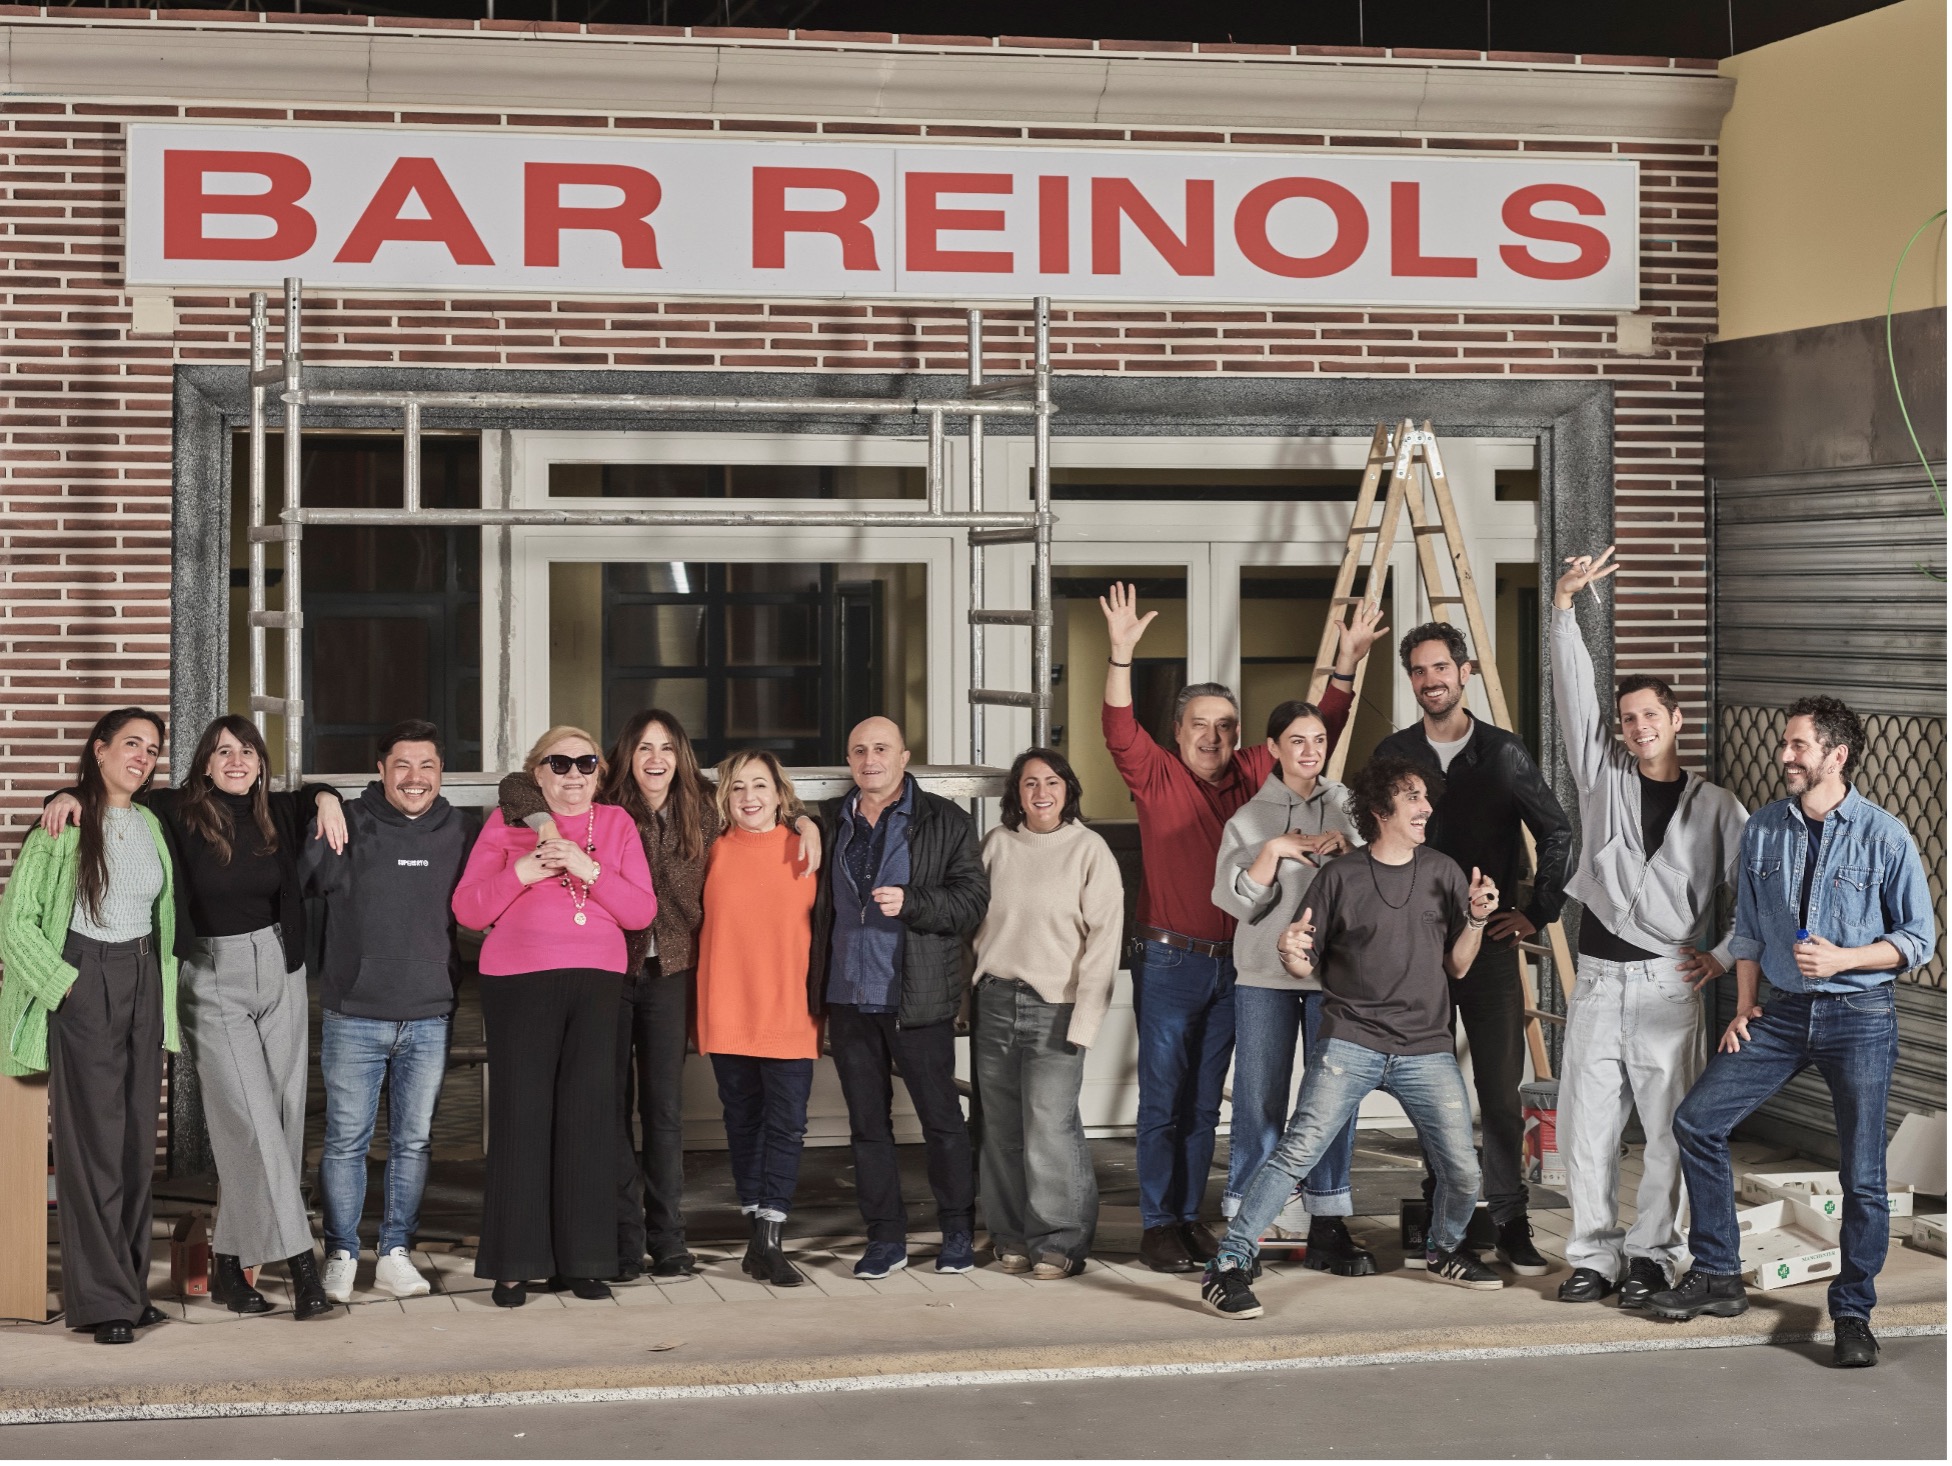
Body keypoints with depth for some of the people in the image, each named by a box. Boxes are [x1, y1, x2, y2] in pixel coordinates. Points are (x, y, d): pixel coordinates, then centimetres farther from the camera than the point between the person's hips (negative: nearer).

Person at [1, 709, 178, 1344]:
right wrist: (65, 982, -12)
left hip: (142, 983, 6)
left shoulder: (152, 826, 12)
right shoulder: (63, 826, -8)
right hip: (83, 987, -6)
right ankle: (102, 1300, -2)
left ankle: (131, 1286, 14)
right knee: (94, 1142, -5)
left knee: (138, 1140, 6)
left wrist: (163, 994, 12)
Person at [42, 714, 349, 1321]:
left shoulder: (278, 813, 3)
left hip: (279, 973, 4)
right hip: (213, 980, -4)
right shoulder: (177, 812, -6)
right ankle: (299, 1260, -11)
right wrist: (69, 797, -16)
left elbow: (312, 794, 22)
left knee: (283, 1115, 4)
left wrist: (326, 800, 0)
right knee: (251, 1119, -12)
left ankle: (230, 1259, 13)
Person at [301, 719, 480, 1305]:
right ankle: (341, 1255, 14)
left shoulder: (463, 833, 6)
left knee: (414, 1142, 9)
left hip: (429, 1019, 3)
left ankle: (396, 1253, 19)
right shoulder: (346, 827, -3)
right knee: (346, 1141, 3)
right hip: (353, 1017, -2)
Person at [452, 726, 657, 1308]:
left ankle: (581, 1260, 5)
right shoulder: (507, 823, 8)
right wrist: (522, 872, -11)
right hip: (519, 982, -2)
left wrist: (590, 870, -10)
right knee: (521, 1115, -5)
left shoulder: (616, 824, 13)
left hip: (596, 982, 2)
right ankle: (513, 1265, 2)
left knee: (589, 1113, -4)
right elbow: (468, 909, 3)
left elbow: (641, 911, 4)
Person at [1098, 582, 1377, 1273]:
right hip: (1168, 961, -4)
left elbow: (1321, 731, 11)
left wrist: (1346, 663, 0)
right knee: (1163, 1100, -2)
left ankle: (1191, 1216, 19)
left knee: (1205, 1104, 11)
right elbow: (1119, 728, -19)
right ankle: (1158, 1225, 4)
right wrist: (1122, 652, -31)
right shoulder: (1156, 776, -3)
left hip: (1231, 962, 4)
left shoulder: (1255, 775, 8)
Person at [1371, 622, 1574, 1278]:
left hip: (1490, 936, -1)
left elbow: (1557, 833, 6)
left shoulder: (1503, 753, 2)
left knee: (1501, 1086, -4)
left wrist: (1539, 911, 2)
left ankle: (1508, 1218, -1)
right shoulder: (1394, 754, 6)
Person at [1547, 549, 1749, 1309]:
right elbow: (1575, 695, 2)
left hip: (1669, 986, -2)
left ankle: (1651, 1254, 10)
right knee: (1585, 1125, 1)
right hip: (1598, 981, 2)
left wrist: (1724, 957, -3)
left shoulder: (1715, 807, 6)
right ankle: (1595, 1254, 10)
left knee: (1669, 1128, -1)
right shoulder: (1603, 778, 10)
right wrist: (1564, 606, -4)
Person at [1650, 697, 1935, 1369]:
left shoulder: (1885, 835, -9)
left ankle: (1853, 1313, 13)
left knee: (1862, 1176, -3)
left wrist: (1843, 958, -18)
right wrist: (1744, 1009, 6)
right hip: (1783, 1010, 5)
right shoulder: (1763, 830, 4)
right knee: (1696, 1119, -2)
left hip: (1860, 1015, -4)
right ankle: (1716, 1274, 11)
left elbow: (1919, 937, -5)